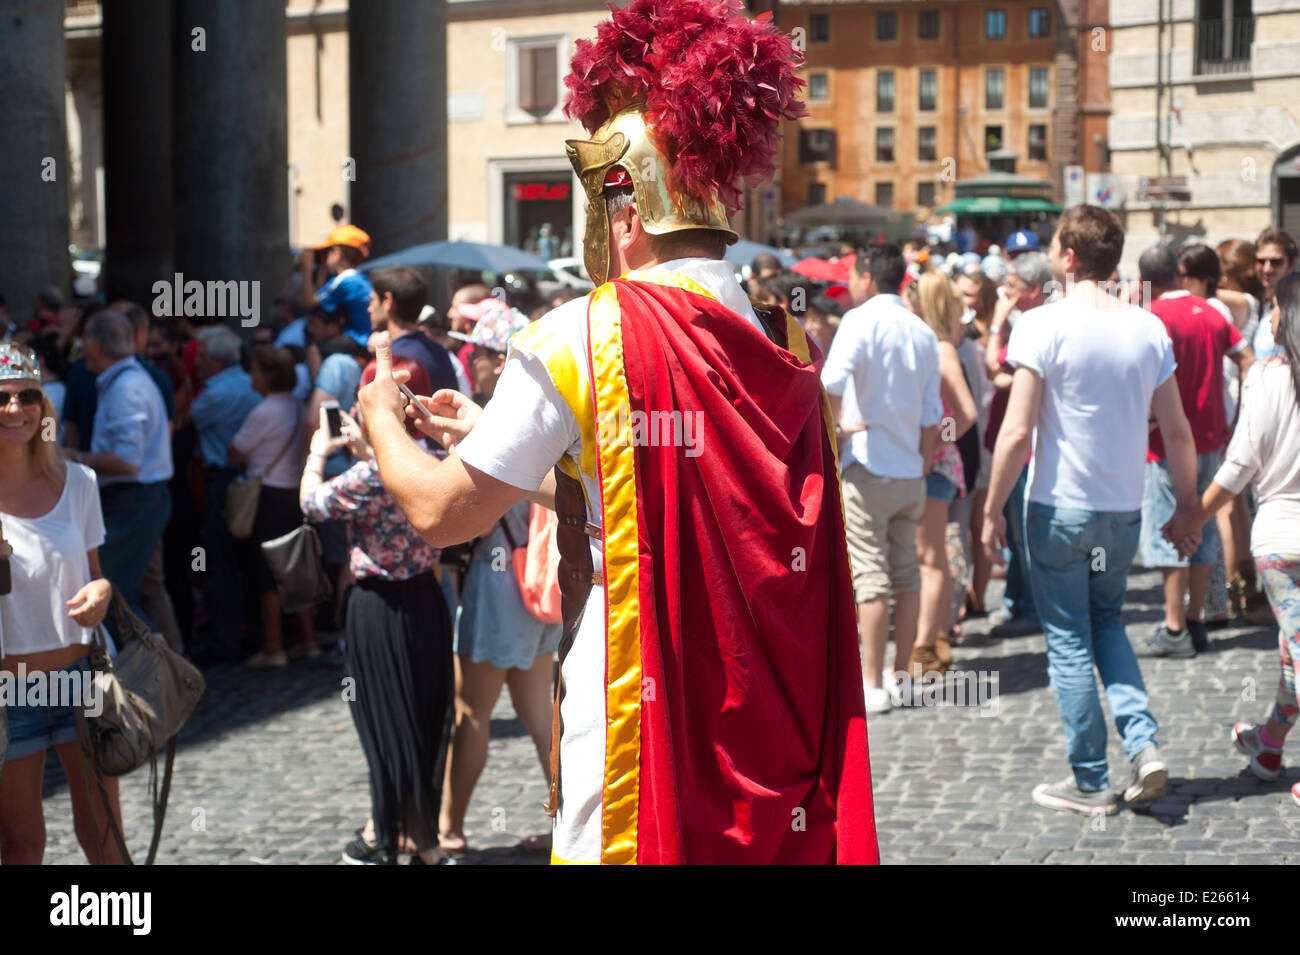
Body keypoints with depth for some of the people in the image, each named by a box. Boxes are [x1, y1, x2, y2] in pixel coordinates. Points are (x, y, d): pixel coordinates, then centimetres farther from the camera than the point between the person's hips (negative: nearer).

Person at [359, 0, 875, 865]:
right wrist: (495, 437, 29)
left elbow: (442, 512, -3)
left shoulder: (582, 338, -12)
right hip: (778, 730, 5)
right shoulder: (790, 347, 5)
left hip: (641, 731, -5)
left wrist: (383, 419, 17)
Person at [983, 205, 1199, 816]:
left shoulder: (1043, 325, -13)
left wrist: (992, 511, -7)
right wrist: (1186, 504, 17)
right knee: (1107, 623, 23)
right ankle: (1143, 745, 6)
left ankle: (1090, 782, 12)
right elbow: (1178, 432, 5)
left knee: (1069, 641, 7)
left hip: (1059, 508, -4)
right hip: (1124, 510, 5)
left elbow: (1017, 432, -16)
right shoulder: (1150, 329, 1)